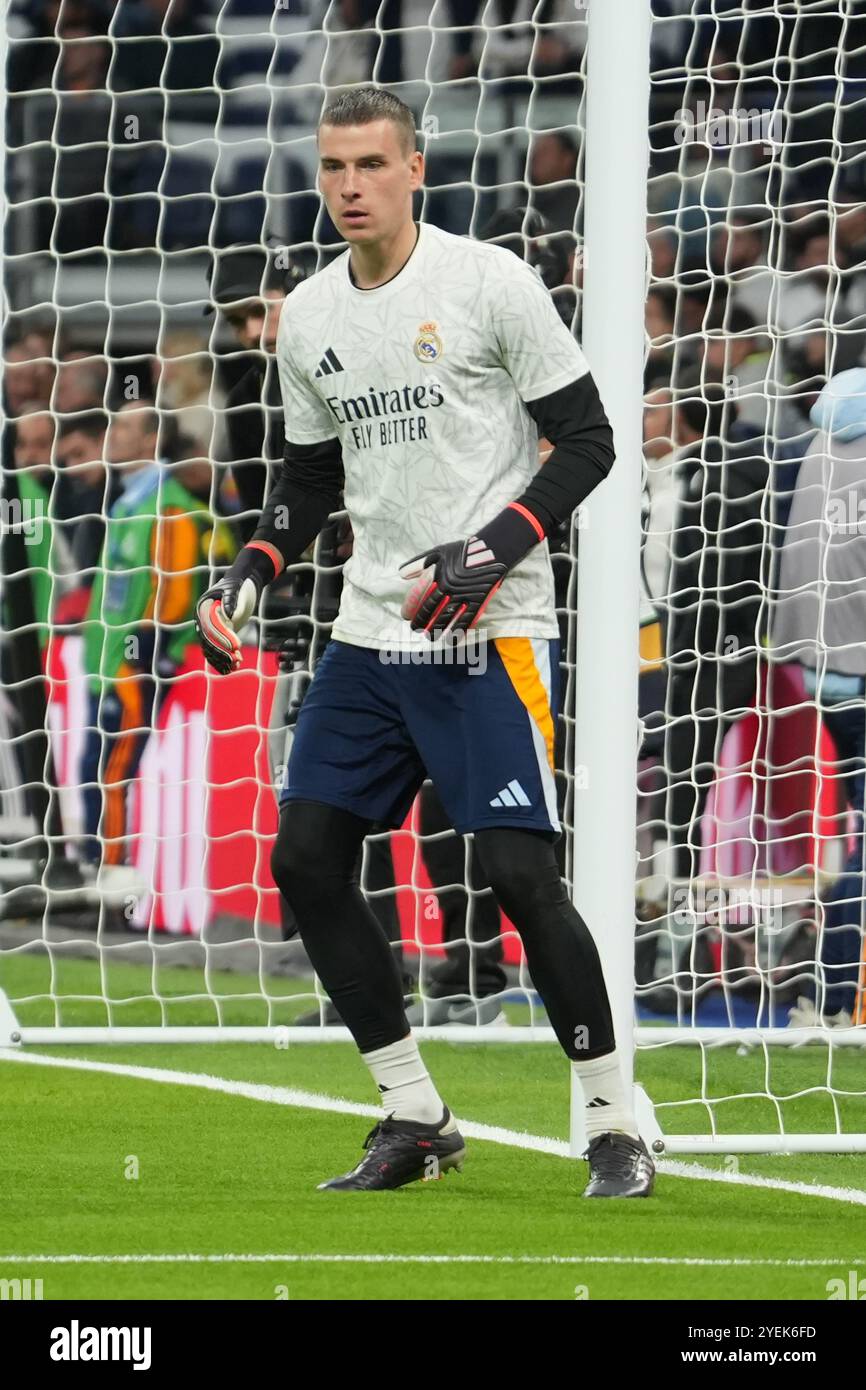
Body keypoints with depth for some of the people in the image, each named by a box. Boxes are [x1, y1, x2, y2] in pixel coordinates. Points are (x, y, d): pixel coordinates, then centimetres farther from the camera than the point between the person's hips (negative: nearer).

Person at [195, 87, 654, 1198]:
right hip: (370, 634, 7)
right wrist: (247, 575, 5)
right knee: (304, 860, 2)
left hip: (490, 630, -7)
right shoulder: (308, 316, 10)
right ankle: (415, 1121, 13)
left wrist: (491, 553, -18)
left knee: (518, 871, -13)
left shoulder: (488, 282, -9)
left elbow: (586, 442, -7)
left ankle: (615, 1130, -2)